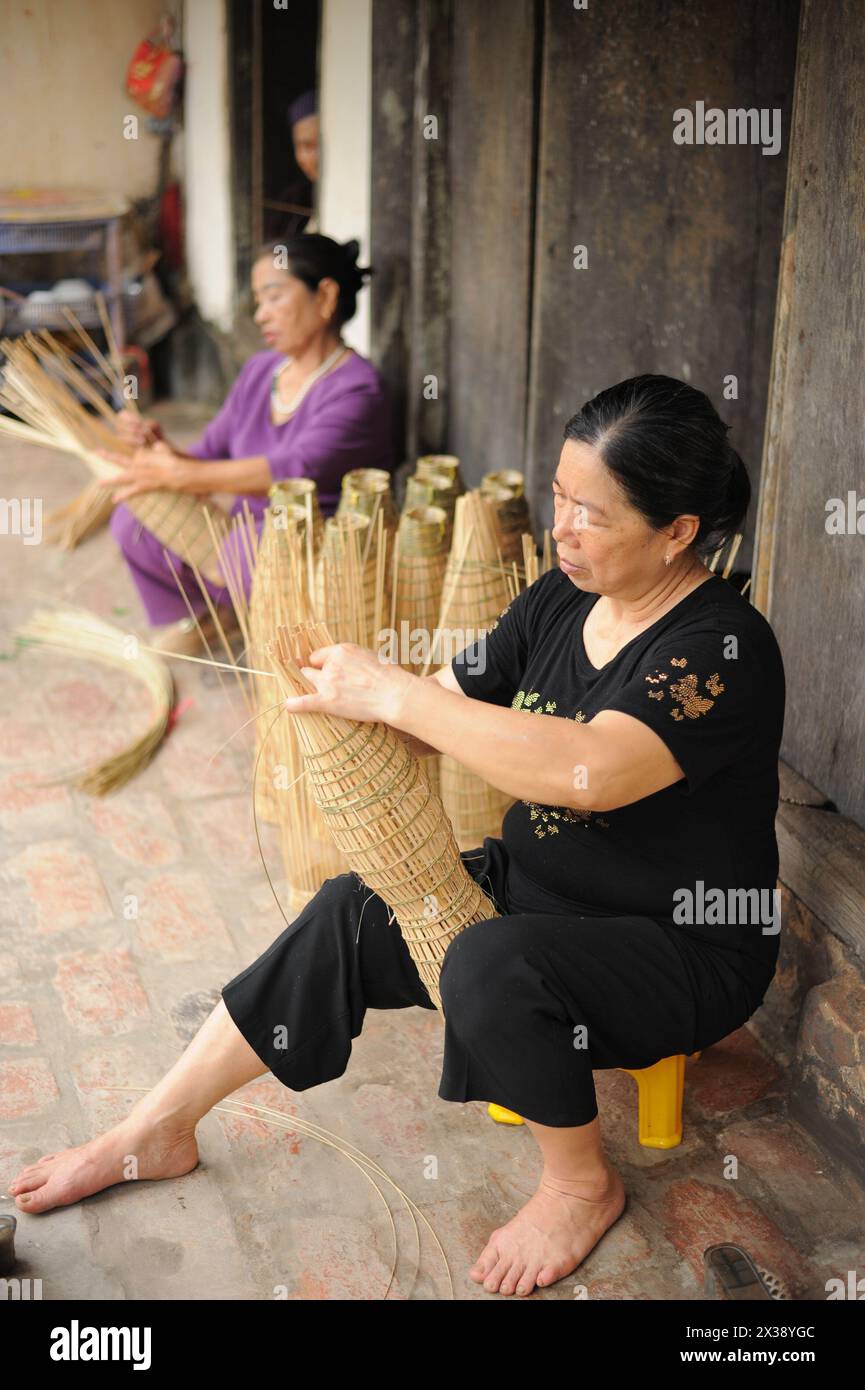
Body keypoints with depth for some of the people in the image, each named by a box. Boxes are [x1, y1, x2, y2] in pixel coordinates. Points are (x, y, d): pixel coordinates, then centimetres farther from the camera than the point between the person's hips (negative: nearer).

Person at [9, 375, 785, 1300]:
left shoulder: (724, 648, -25)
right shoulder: (561, 598, 0)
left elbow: (589, 771, -40)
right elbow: (453, 704, 4)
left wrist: (389, 693, -35)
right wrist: (343, 694, -18)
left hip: (682, 947, -7)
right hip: (534, 884, 7)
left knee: (490, 965, -33)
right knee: (348, 914, -9)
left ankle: (582, 1184, -4)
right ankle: (158, 1132, 5)